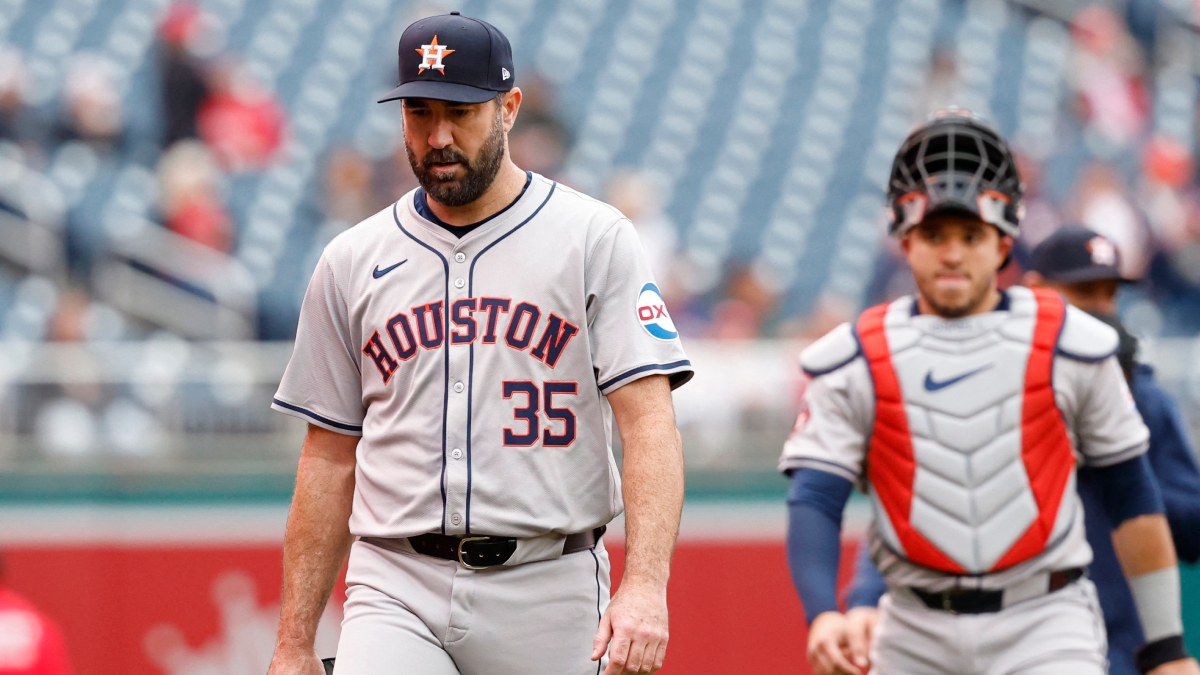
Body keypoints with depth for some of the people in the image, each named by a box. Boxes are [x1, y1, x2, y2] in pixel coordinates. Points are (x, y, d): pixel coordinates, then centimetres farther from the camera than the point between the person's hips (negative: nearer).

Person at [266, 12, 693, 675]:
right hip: (396, 591, 1)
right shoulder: (352, 262, 11)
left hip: (550, 595, -1)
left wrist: (645, 584, -22)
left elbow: (649, 421, -8)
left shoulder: (595, 239, 2)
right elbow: (329, 461, 14)